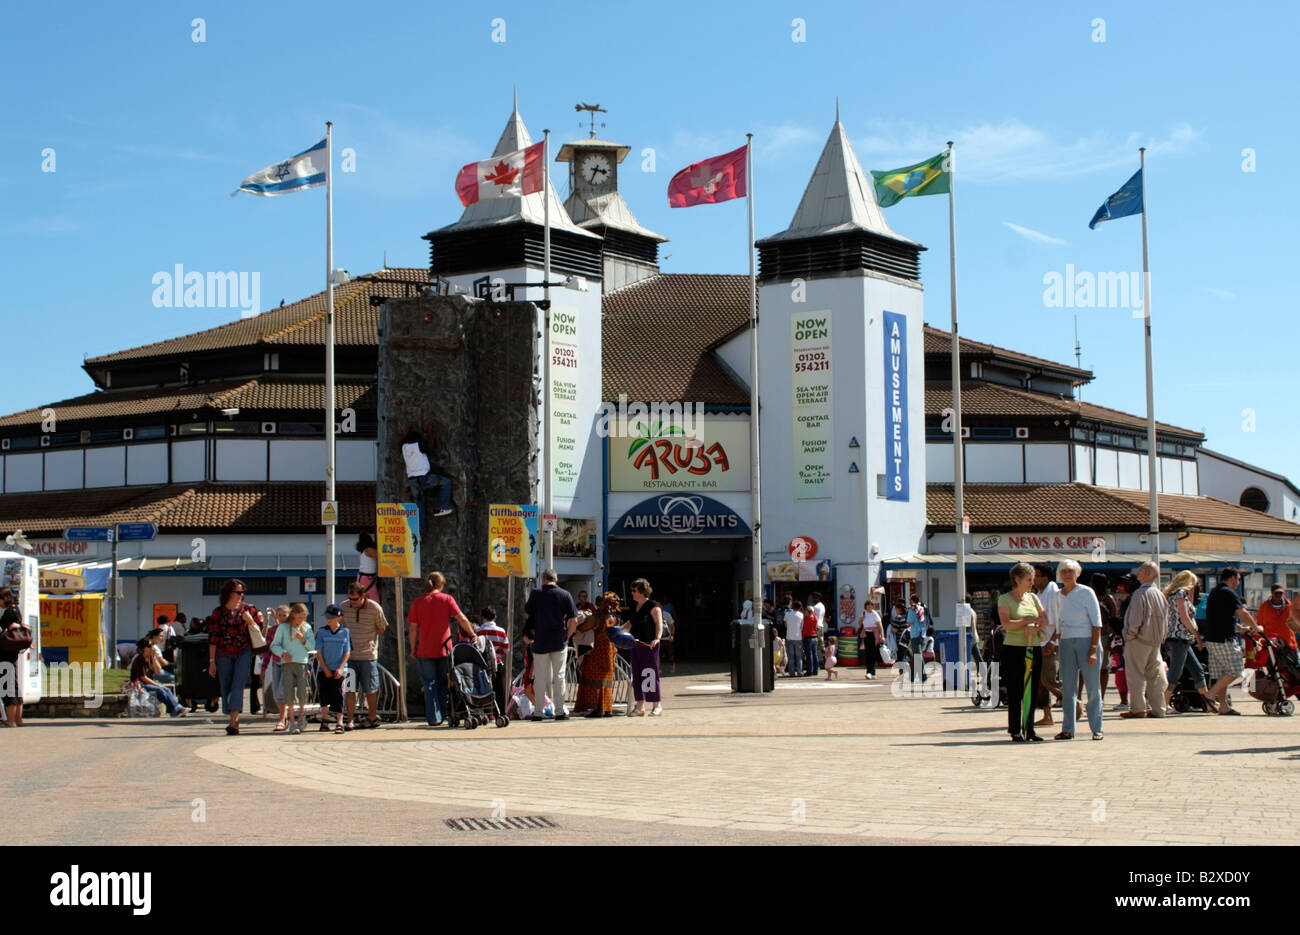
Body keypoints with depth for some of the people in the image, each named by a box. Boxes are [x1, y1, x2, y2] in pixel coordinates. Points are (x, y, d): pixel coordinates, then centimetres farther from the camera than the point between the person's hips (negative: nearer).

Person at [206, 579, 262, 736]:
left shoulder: (248, 609, 4)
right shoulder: (218, 612, 3)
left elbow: (259, 632, 6)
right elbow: (213, 637, 2)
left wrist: (250, 620, -13)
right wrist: (211, 661, 0)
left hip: (244, 653, -1)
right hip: (224, 655, 2)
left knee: (238, 686, -14)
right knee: (226, 688, 5)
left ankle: (234, 721, -22)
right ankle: (234, 720, 16)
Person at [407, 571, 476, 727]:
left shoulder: (417, 602, -2)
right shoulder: (447, 599, -2)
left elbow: (413, 628, -2)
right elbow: (462, 619, -5)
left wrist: (413, 649, 6)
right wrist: (471, 634, 8)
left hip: (425, 650, -1)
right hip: (444, 648, 1)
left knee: (430, 684, 5)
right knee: (442, 683, 17)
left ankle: (433, 718, 0)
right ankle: (442, 715, 22)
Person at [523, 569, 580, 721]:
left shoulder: (535, 593, -1)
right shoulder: (565, 595, -3)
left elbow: (527, 615, 11)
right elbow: (574, 620, -6)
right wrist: (567, 636, 7)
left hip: (540, 642, 0)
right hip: (559, 642, 0)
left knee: (540, 677, 6)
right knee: (559, 676, 6)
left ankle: (539, 712, 7)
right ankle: (560, 711, 5)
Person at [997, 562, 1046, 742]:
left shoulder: (1033, 598, 14)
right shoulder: (1005, 599, -2)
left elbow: (1045, 619, 7)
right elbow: (1006, 624, -14)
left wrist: (1035, 628, -12)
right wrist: (1028, 621, -15)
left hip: (1034, 648, 5)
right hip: (1014, 648, -5)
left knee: (1032, 691, 6)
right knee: (1015, 691, -5)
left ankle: (1029, 729, 13)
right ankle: (1015, 731, -1)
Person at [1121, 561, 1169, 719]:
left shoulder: (1140, 593, -15)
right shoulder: (1160, 594, 9)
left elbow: (1135, 620, -19)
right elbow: (1166, 618, 14)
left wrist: (1130, 636, -8)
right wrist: (1161, 636, 18)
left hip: (1140, 640, -8)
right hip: (1156, 641, 8)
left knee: (1135, 674, -2)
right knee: (1154, 675, 11)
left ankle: (1138, 708, -4)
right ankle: (1158, 709, 12)